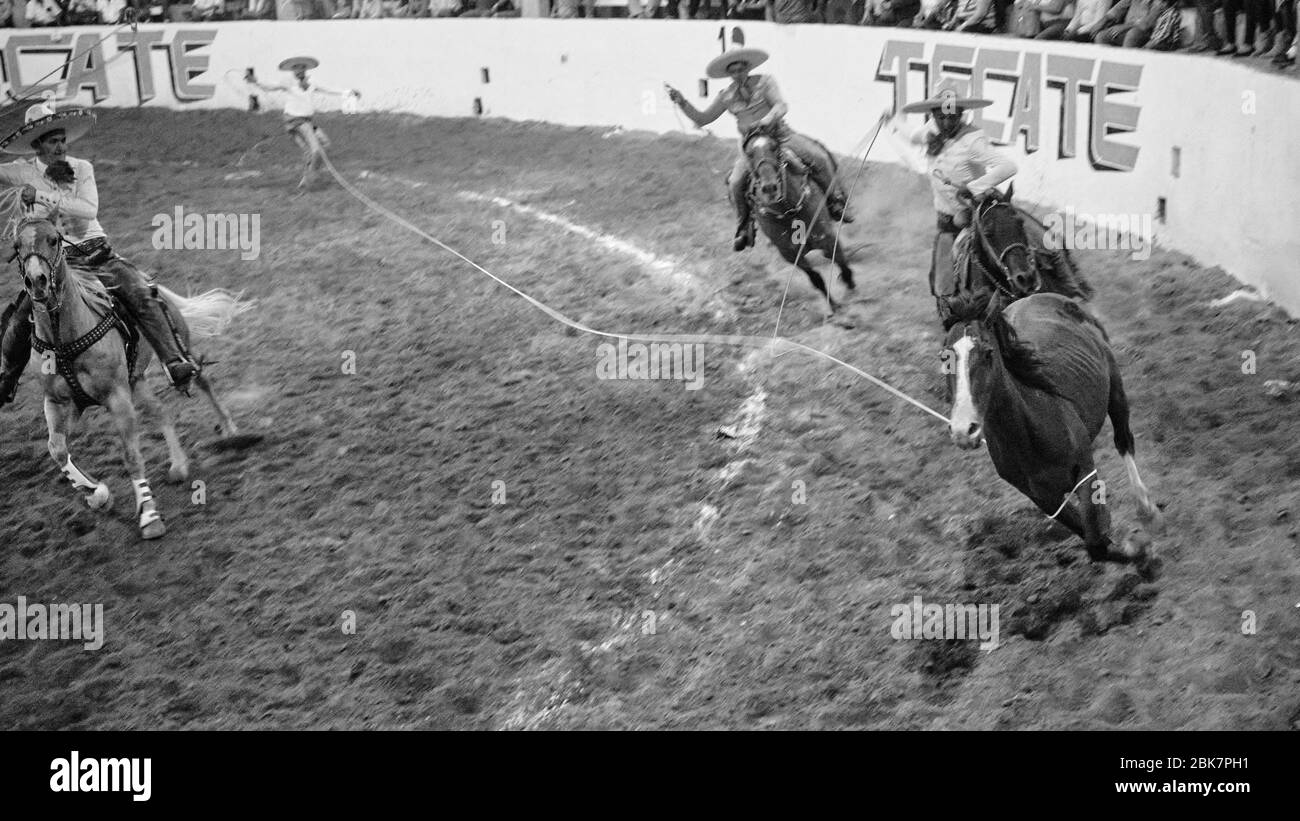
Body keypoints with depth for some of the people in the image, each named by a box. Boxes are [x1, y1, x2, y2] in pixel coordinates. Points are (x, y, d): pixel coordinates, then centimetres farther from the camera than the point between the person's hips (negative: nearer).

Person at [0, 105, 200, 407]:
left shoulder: (81, 168, 1)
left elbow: (89, 209, -14)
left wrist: (44, 197, -20)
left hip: (97, 253, 0)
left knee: (142, 294, -22)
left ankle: (176, 362, -22)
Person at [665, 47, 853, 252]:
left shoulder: (764, 82, 0)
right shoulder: (726, 96, 6)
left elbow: (781, 105, -13)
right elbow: (702, 119, 8)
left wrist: (767, 119, -34)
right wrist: (682, 102, -6)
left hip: (780, 135, -1)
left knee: (819, 158, -18)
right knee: (736, 183, -23)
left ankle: (835, 203, 1)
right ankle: (744, 228, -1)